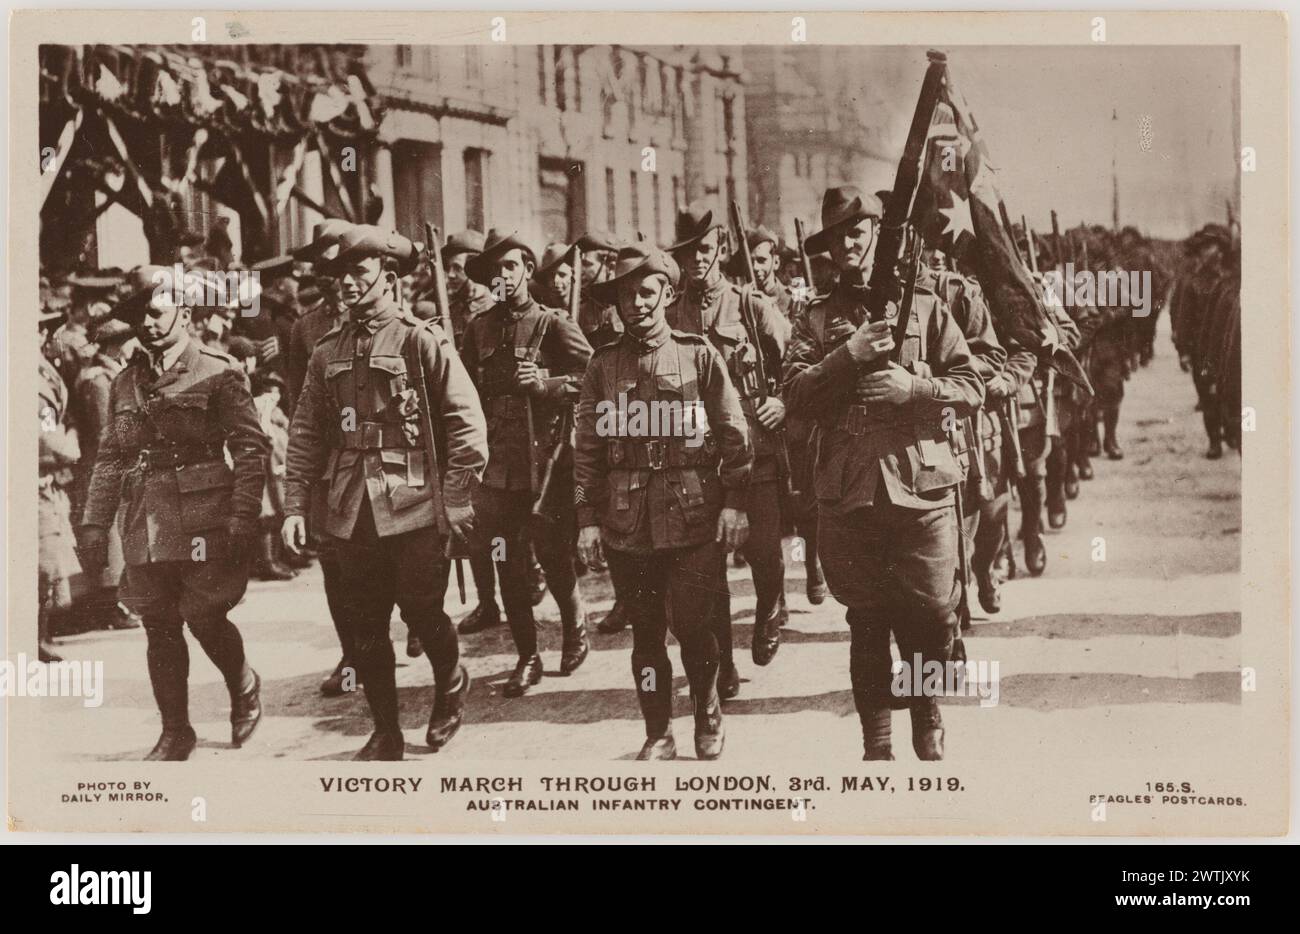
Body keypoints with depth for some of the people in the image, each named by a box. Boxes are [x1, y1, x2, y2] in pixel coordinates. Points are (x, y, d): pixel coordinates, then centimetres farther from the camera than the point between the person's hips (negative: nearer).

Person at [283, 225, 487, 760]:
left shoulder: (421, 341, -4)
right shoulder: (326, 353, 10)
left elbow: (467, 423, -6)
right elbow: (306, 435, 12)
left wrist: (456, 499, -9)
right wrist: (296, 505, 4)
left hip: (414, 508, -4)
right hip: (350, 514, 5)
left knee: (423, 615, 3)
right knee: (363, 629, 8)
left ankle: (451, 688, 34)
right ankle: (386, 734, 21)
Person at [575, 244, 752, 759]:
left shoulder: (700, 355, 1)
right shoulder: (603, 365, 7)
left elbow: (735, 434, 2)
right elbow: (587, 447, 9)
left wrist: (734, 503, -4)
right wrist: (588, 518, 4)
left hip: (694, 520, -2)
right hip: (627, 524, 2)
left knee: (693, 627, 0)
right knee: (646, 632, 7)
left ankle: (708, 717, 25)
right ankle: (658, 734, 19)